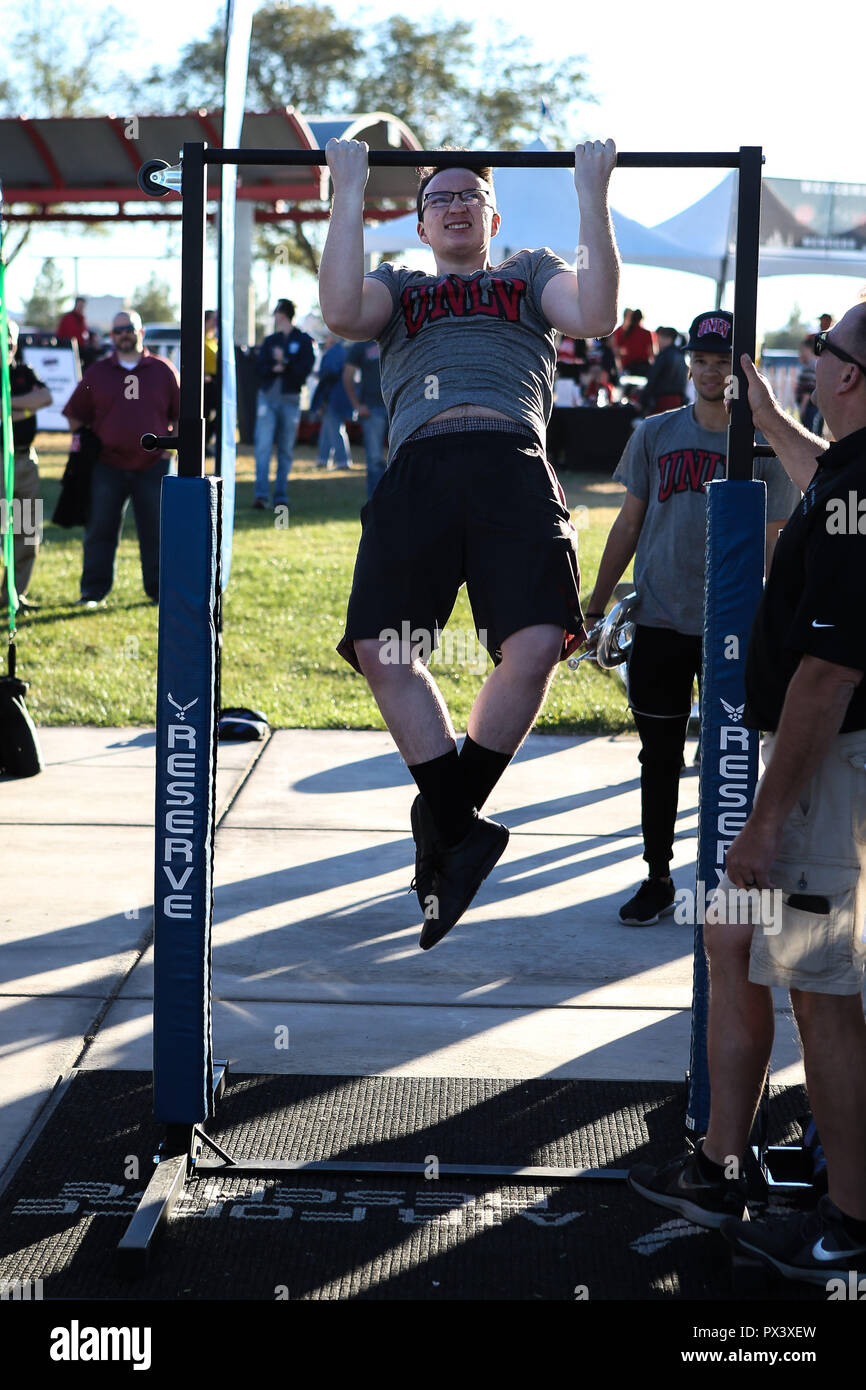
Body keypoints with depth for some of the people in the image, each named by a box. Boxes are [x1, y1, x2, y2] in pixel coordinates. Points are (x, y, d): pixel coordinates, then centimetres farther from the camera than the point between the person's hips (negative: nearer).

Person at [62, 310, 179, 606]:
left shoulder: (163, 371, 6)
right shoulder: (97, 373, 9)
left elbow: (179, 414, 11)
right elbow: (75, 415, 15)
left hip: (153, 466, -1)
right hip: (107, 466, 1)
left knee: (155, 531, 3)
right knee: (100, 530, 3)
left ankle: (159, 590, 12)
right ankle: (93, 591, 11)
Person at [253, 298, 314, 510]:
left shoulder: (303, 340, 5)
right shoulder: (270, 340, 15)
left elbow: (305, 369, -5)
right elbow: (260, 367, 5)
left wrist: (284, 363, -12)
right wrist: (276, 367, -12)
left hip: (290, 399, -2)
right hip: (267, 397, 2)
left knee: (285, 450, 3)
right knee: (263, 446, -10)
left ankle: (281, 496, 8)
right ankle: (261, 494, -14)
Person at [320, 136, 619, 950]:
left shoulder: (532, 274, 32)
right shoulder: (399, 288, 32)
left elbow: (596, 316, 9)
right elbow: (340, 312, 8)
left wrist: (591, 194, 8)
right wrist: (350, 191, 12)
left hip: (512, 465, -1)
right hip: (418, 469, 1)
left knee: (536, 644, -22)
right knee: (380, 648, -17)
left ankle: (445, 821, -3)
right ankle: (460, 829, -4)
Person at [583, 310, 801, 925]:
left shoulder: (766, 446, -2)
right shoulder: (655, 435, 5)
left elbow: (772, 546, -2)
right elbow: (629, 524, 10)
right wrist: (596, 606, 8)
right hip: (659, 622, 2)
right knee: (660, 756, 8)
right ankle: (658, 879, 18)